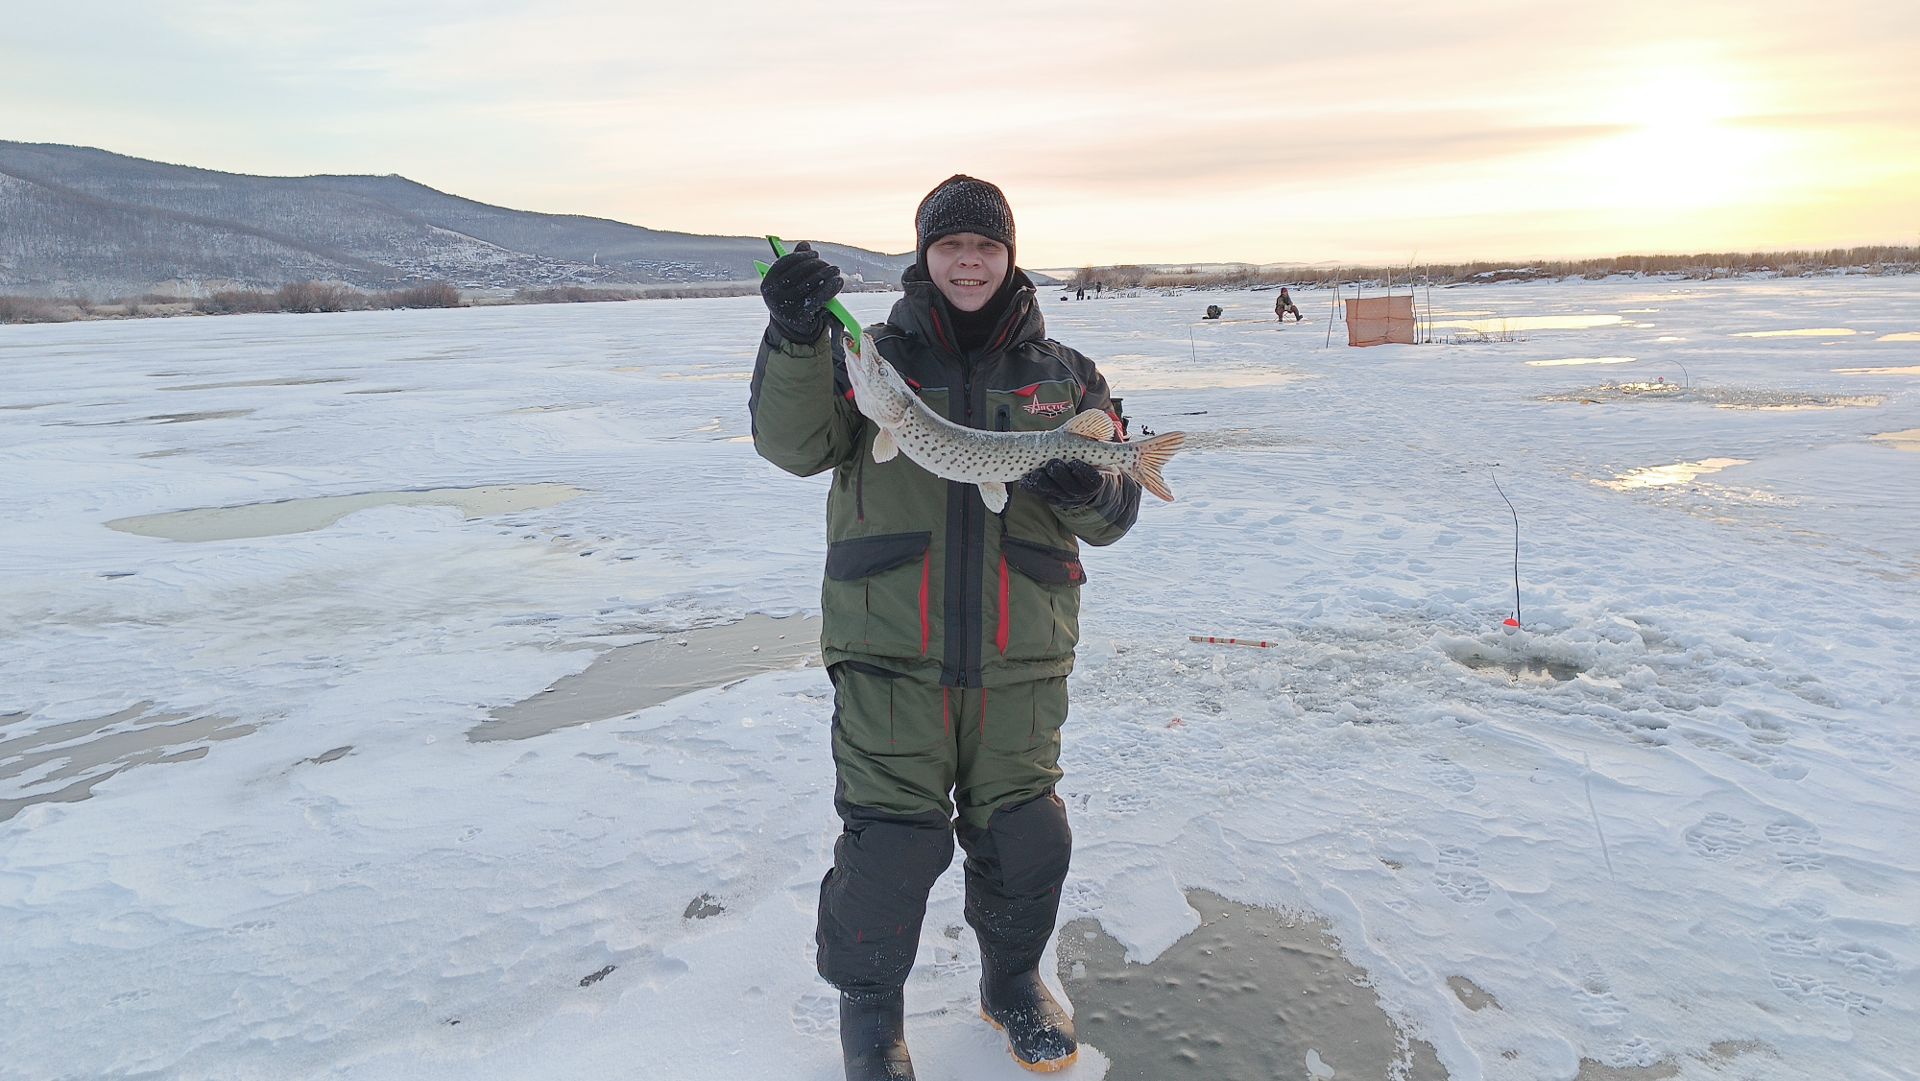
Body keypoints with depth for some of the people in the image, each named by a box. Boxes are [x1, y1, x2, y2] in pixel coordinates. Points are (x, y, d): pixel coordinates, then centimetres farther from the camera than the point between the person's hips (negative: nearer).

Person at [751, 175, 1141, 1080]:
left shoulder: (1063, 376, 9)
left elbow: (1116, 513, 7)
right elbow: (794, 442, -12)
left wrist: (1088, 488, -17)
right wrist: (795, 341, -28)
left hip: (1018, 658, 2)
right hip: (890, 654, -2)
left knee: (1026, 836, 11)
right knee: (893, 840, -1)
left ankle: (1012, 979, 40)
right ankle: (868, 1005, 26)